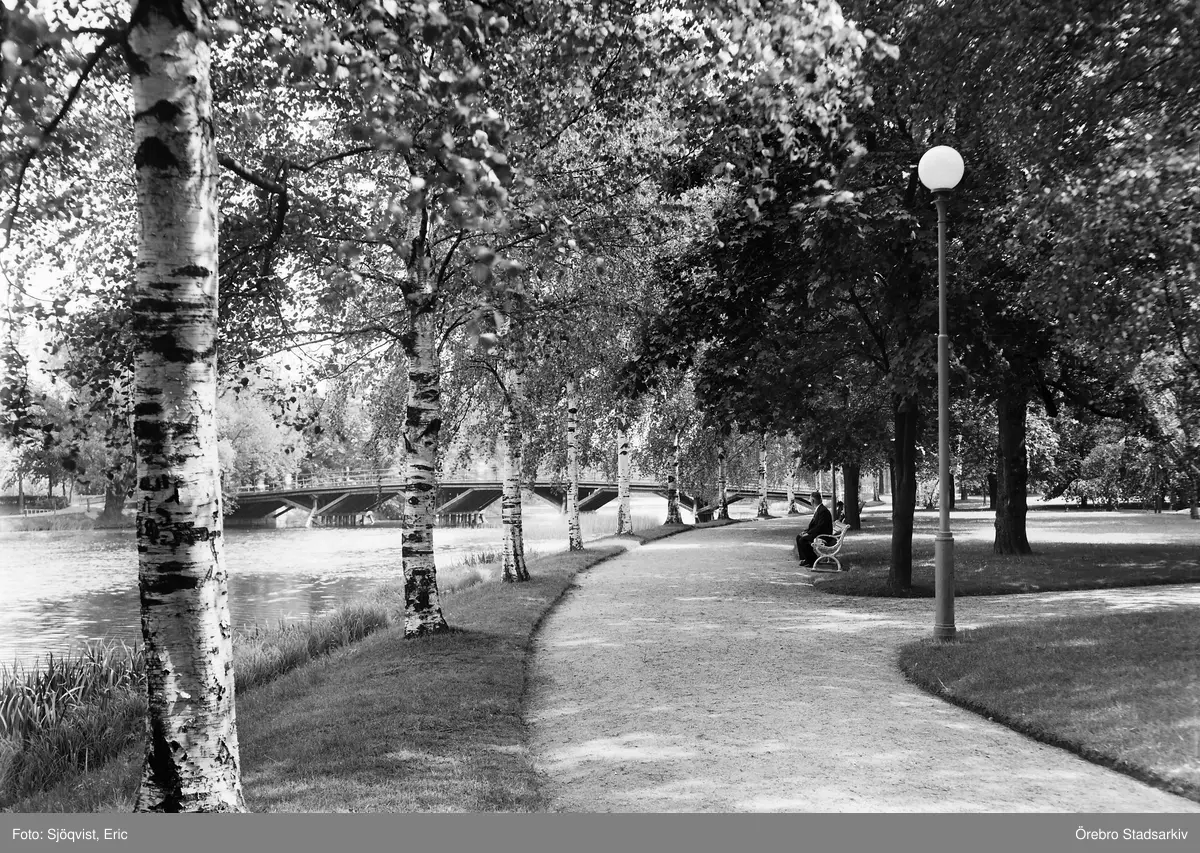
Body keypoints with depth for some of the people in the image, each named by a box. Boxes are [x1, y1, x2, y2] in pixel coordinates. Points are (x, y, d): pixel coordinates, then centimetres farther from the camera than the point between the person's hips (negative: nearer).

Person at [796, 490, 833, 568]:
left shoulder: (823, 511, -20)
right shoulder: (818, 509, 12)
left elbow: (820, 527, -25)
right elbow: (814, 524, 17)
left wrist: (808, 533, -20)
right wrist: (806, 531, 4)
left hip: (823, 535, -11)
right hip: (818, 533, 11)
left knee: (802, 540, -21)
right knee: (798, 537, 6)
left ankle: (811, 561, -12)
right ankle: (805, 559, 7)